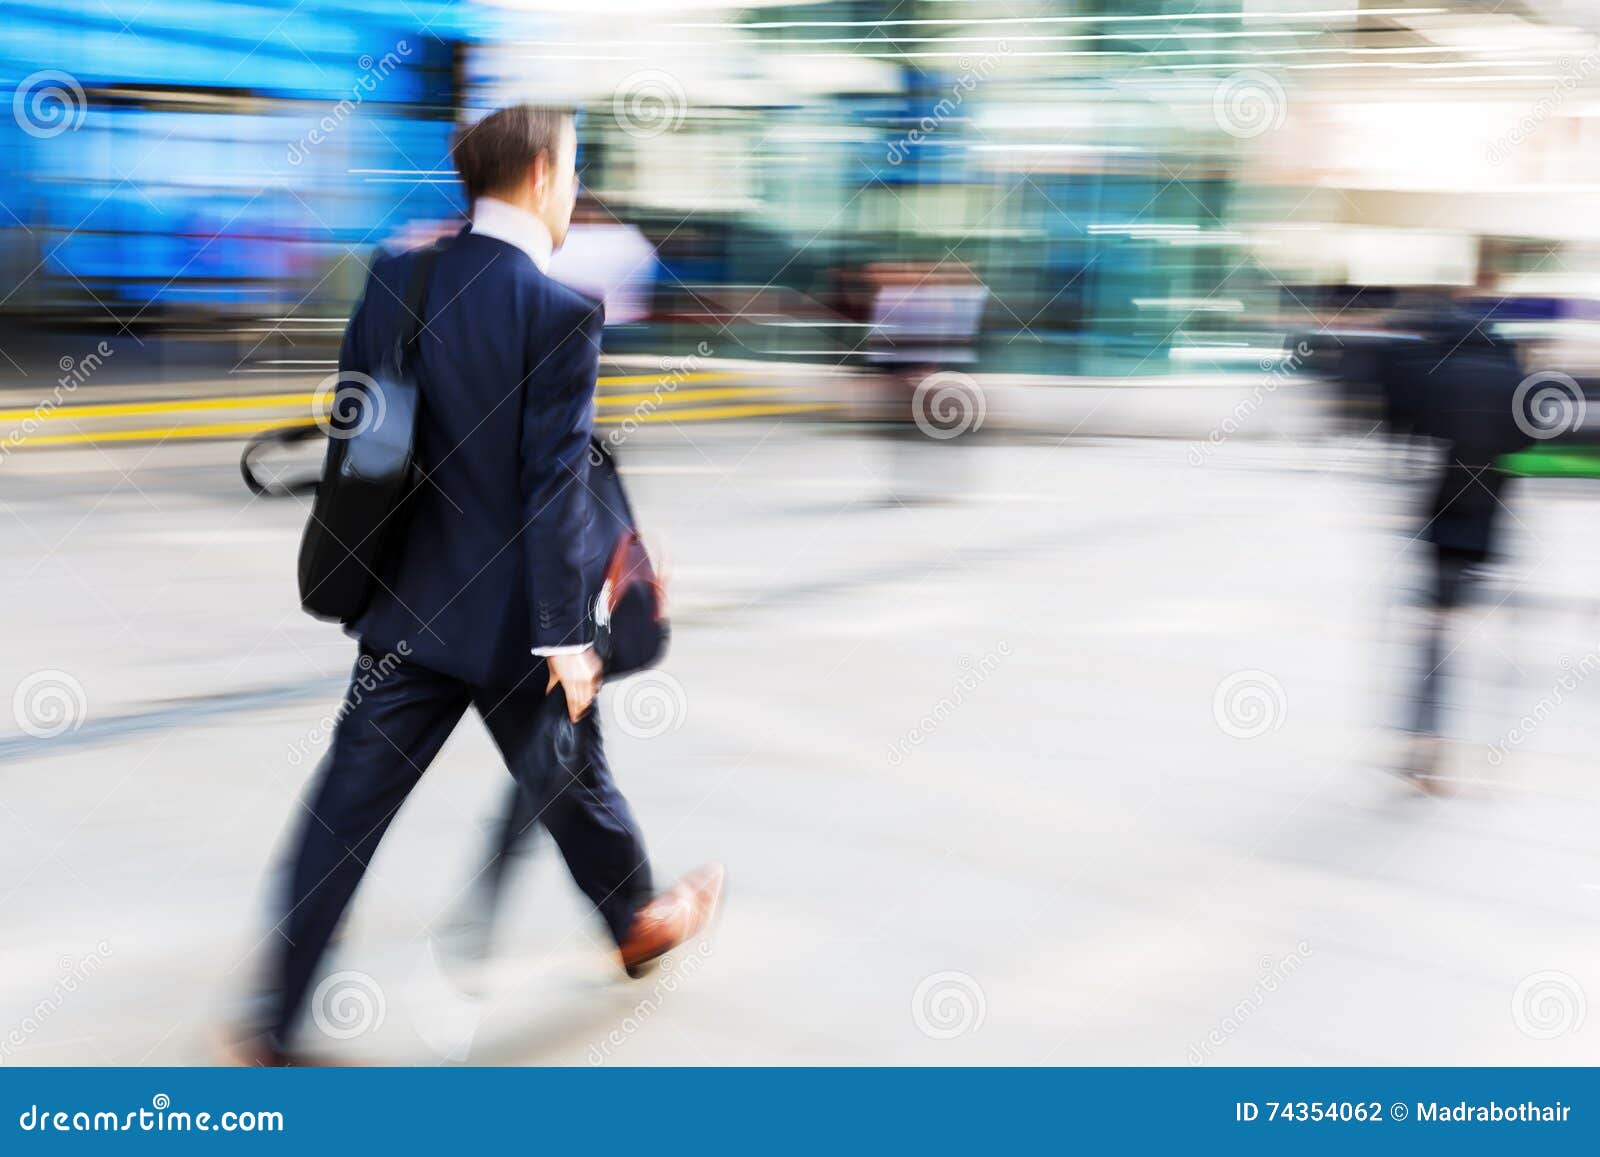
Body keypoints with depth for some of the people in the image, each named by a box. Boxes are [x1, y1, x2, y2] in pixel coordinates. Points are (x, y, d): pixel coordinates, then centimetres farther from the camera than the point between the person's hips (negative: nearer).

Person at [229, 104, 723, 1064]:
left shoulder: (394, 282, 0)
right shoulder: (562, 314, -17)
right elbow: (557, 486, -19)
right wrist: (566, 633, -15)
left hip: (403, 601, 4)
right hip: (511, 614, -4)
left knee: (349, 802, 7)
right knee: (569, 778, 18)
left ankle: (277, 1023, 11)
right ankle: (640, 921, 44)